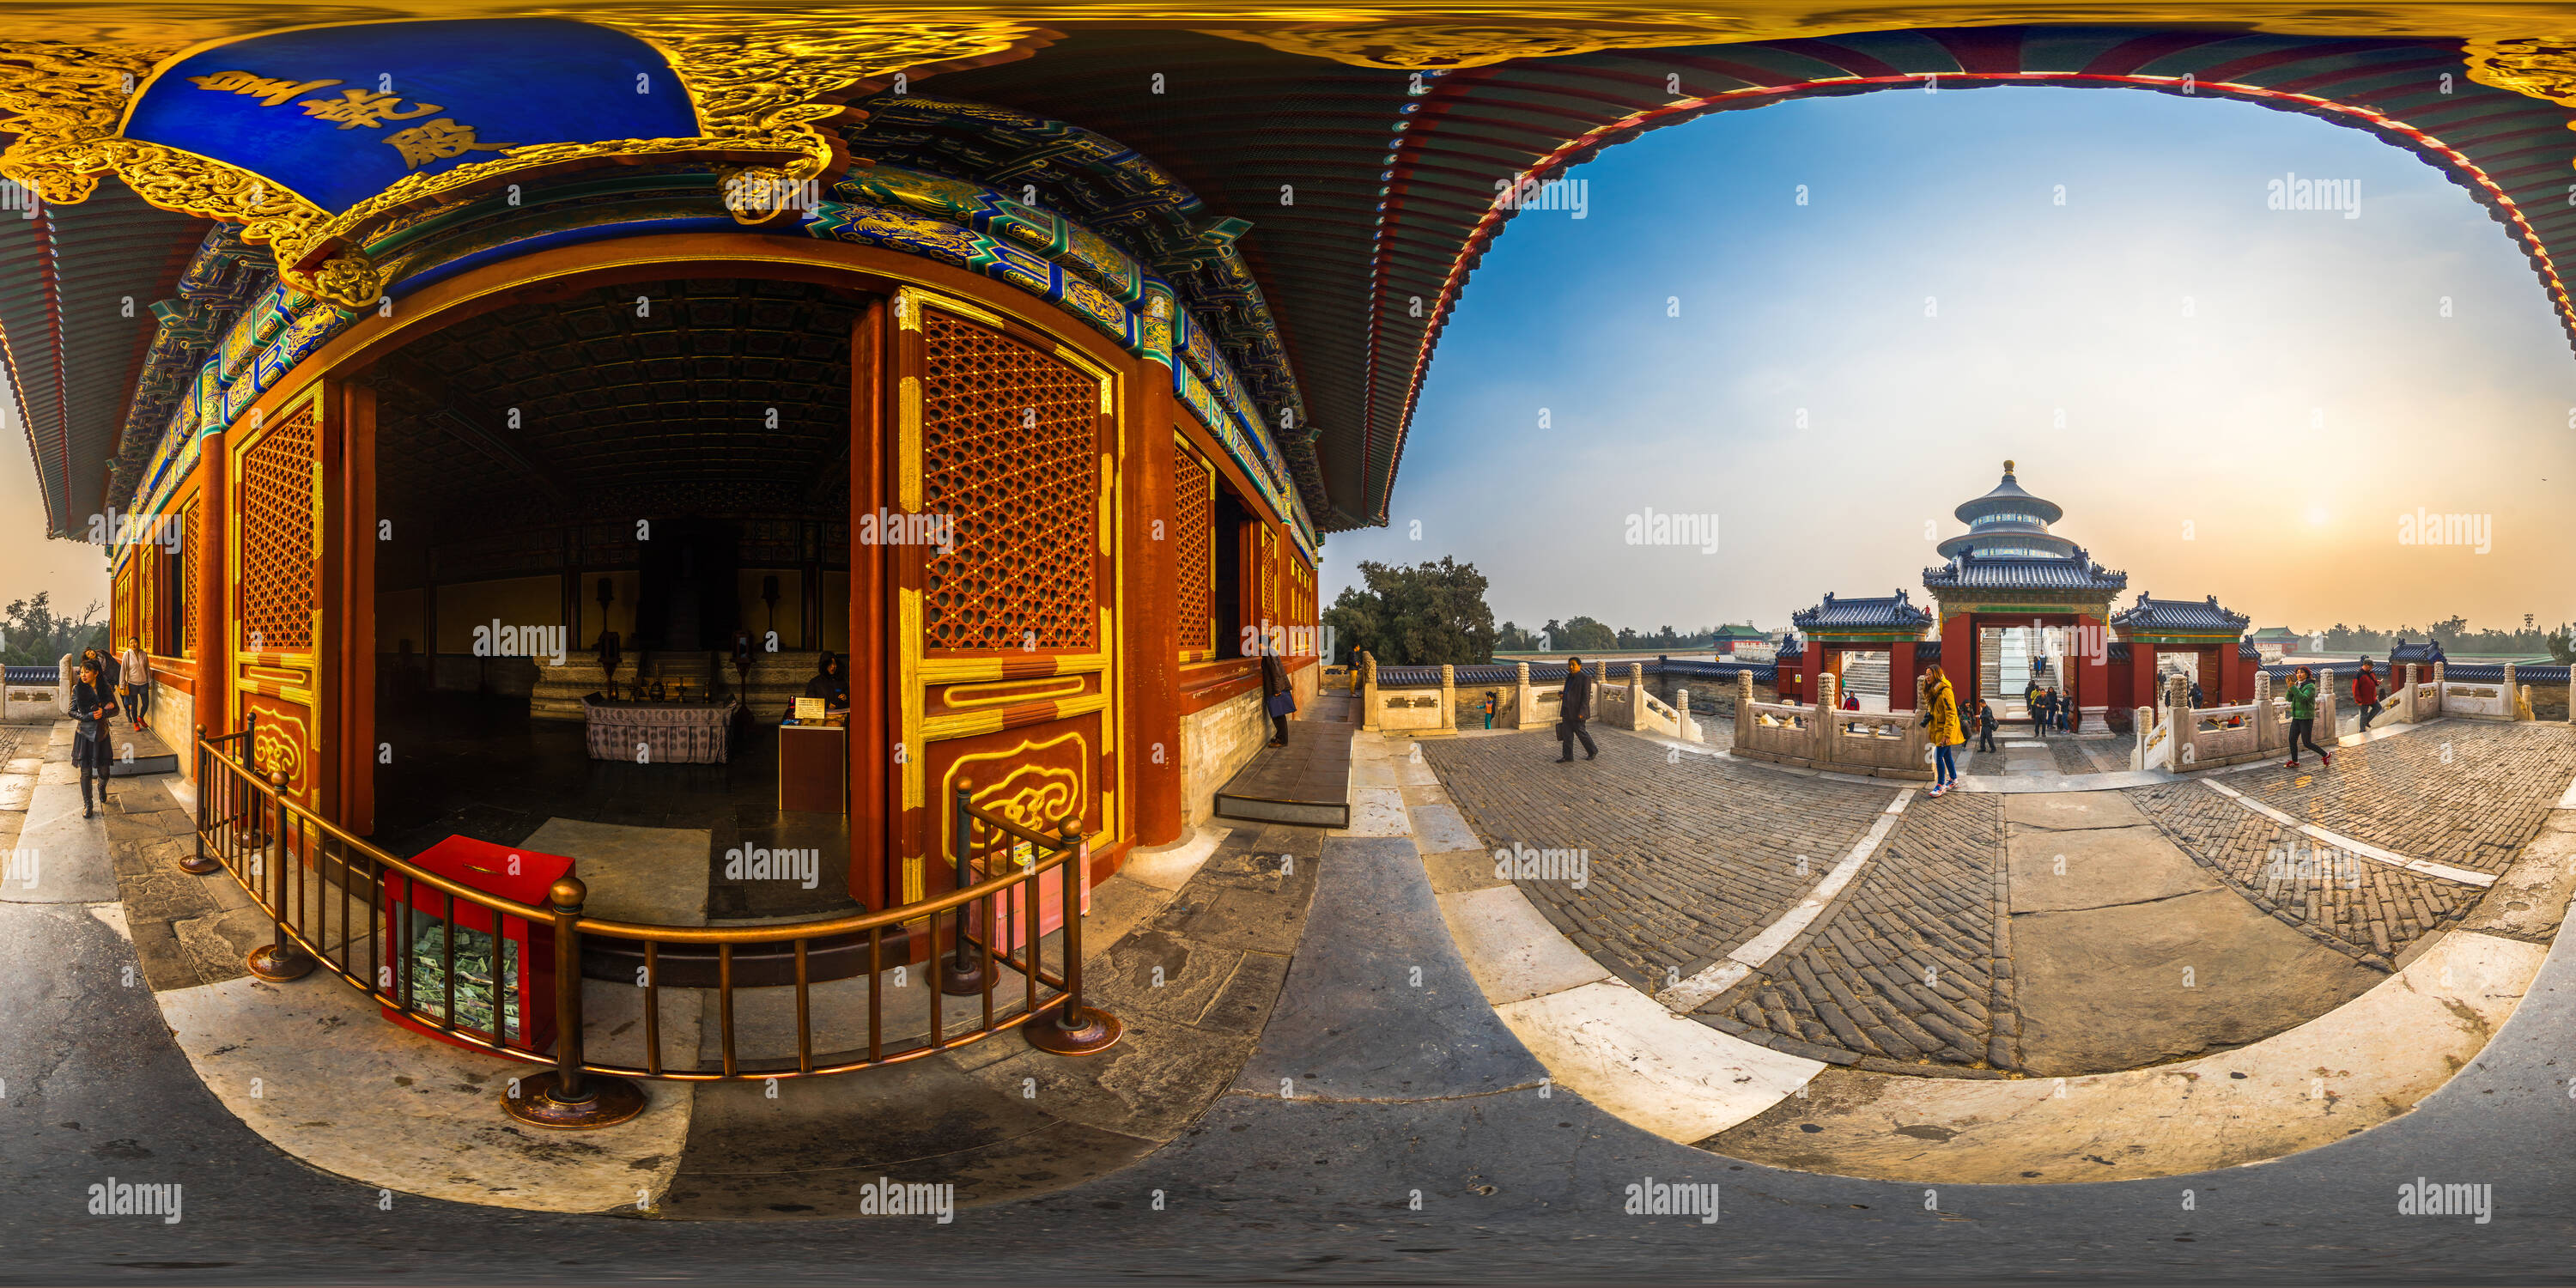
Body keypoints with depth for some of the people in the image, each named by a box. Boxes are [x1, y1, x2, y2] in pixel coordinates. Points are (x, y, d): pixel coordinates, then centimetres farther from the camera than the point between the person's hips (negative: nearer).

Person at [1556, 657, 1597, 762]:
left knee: (1581, 732, 3)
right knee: (1567, 733, 3)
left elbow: (1586, 697, -17)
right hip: (1568, 711, 8)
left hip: (1578, 711, -8)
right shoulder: (1570, 677, 10)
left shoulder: (1585, 678, -14)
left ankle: (1593, 751, 23)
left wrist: (1581, 712, -21)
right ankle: (1568, 757, 4)